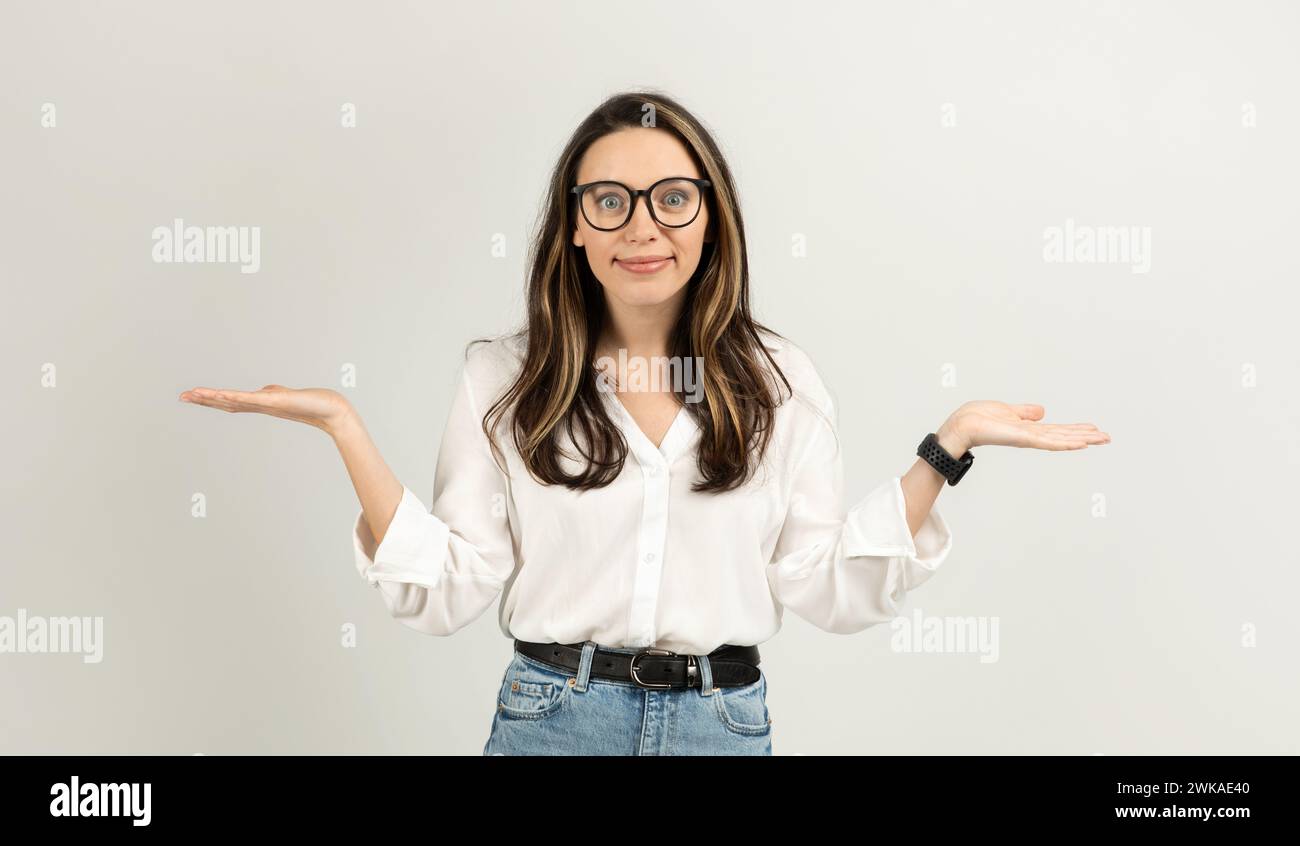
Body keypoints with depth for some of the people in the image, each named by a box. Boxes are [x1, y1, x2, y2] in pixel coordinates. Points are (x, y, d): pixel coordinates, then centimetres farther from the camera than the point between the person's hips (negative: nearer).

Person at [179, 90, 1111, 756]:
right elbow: (447, 589, -7)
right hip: (551, 715, -1)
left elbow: (834, 587, -3)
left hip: (724, 724, 1)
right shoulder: (503, 377, -1)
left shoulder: (780, 382, 0)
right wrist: (346, 427, -13)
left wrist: (948, 447, -8)